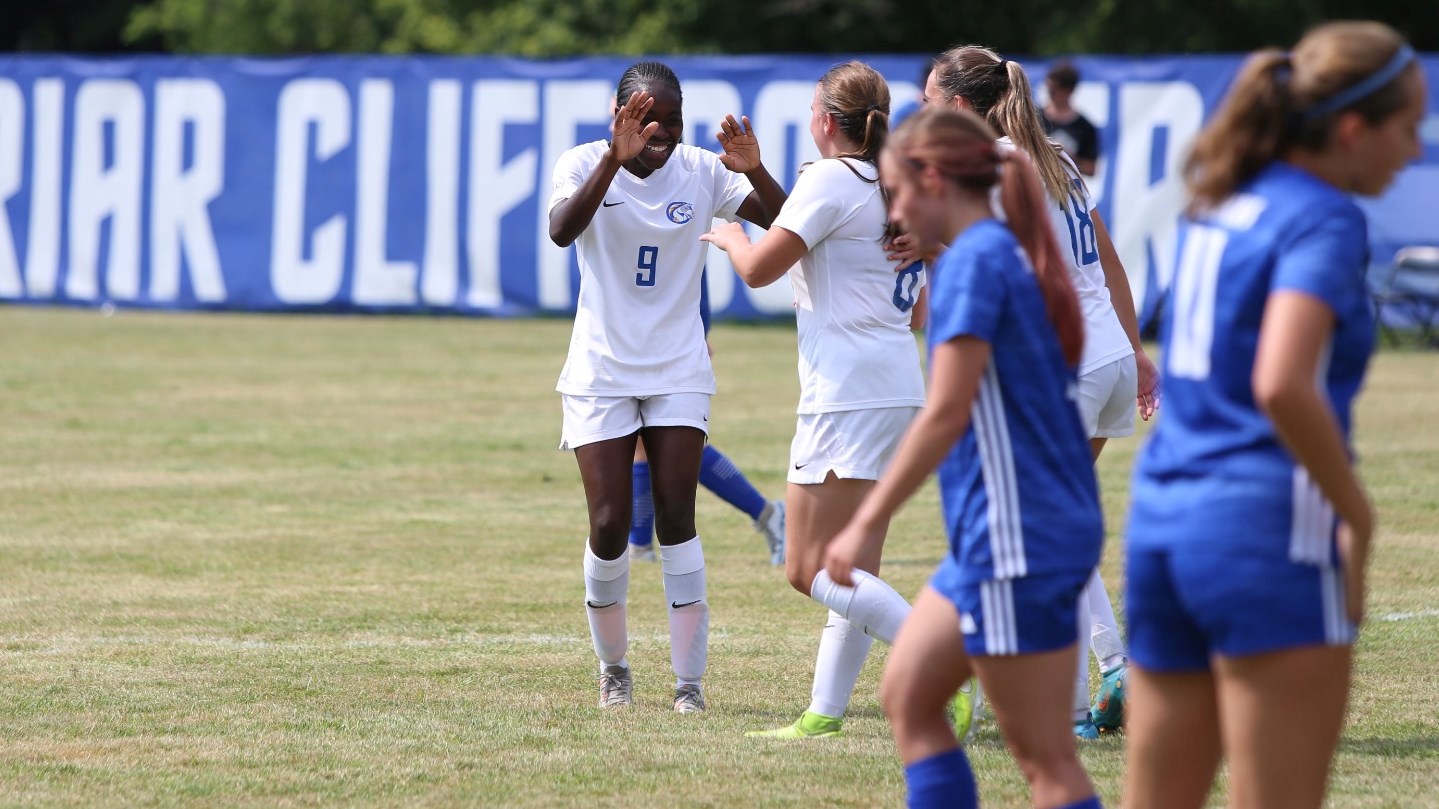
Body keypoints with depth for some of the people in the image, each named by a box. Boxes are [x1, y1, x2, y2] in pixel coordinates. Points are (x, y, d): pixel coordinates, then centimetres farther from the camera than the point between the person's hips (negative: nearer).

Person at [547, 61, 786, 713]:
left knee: (677, 519, -8)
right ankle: (613, 670, 18)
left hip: (677, 371, 1)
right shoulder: (584, 164, -8)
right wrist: (615, 159, -41)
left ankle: (689, 681, -6)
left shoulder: (701, 171, -3)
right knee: (610, 528, -4)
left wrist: (755, 172, -31)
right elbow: (562, 231, -29)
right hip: (601, 371, -1)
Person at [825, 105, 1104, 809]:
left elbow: (946, 413, -19)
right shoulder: (1015, 256, 13)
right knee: (908, 698, 16)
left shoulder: (974, 261, -14)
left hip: (1018, 539, -10)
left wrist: (869, 521, -16)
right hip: (993, 538, 10)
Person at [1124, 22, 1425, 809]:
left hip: (1162, 515, 8)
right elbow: (1283, 385, -25)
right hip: (1266, 528, -8)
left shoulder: (1219, 205, 15)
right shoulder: (1323, 221, -11)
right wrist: (1358, 518, -14)